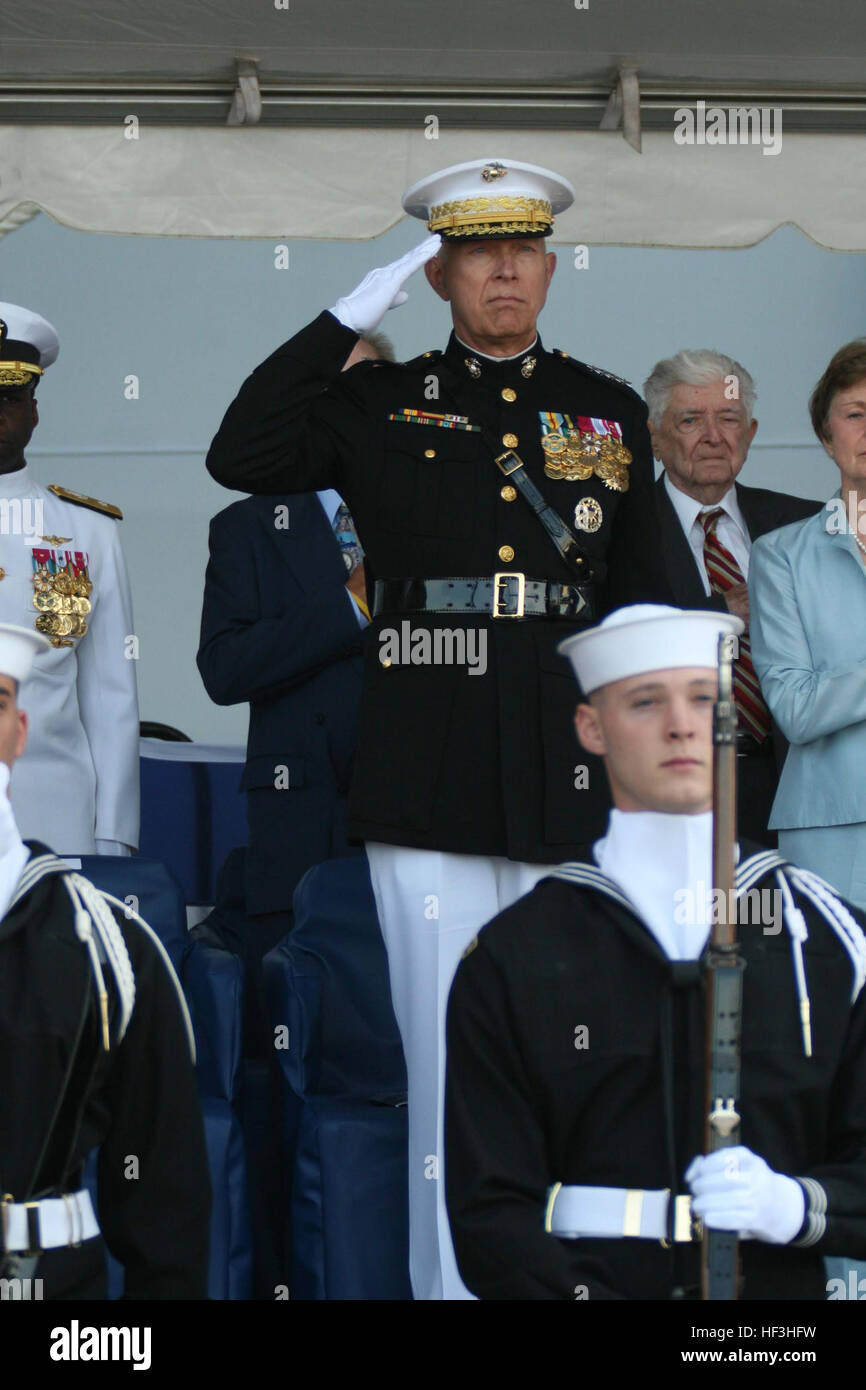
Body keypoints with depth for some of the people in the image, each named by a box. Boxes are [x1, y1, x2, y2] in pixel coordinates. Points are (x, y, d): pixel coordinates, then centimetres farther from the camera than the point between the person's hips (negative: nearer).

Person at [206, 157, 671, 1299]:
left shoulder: (612, 414, 14)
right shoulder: (381, 406, 8)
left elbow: (642, 600, 17)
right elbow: (240, 458, -6)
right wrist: (346, 321, -7)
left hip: (571, 784, 2)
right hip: (431, 787, -2)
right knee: (450, 1060, 0)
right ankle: (448, 1283, 8)